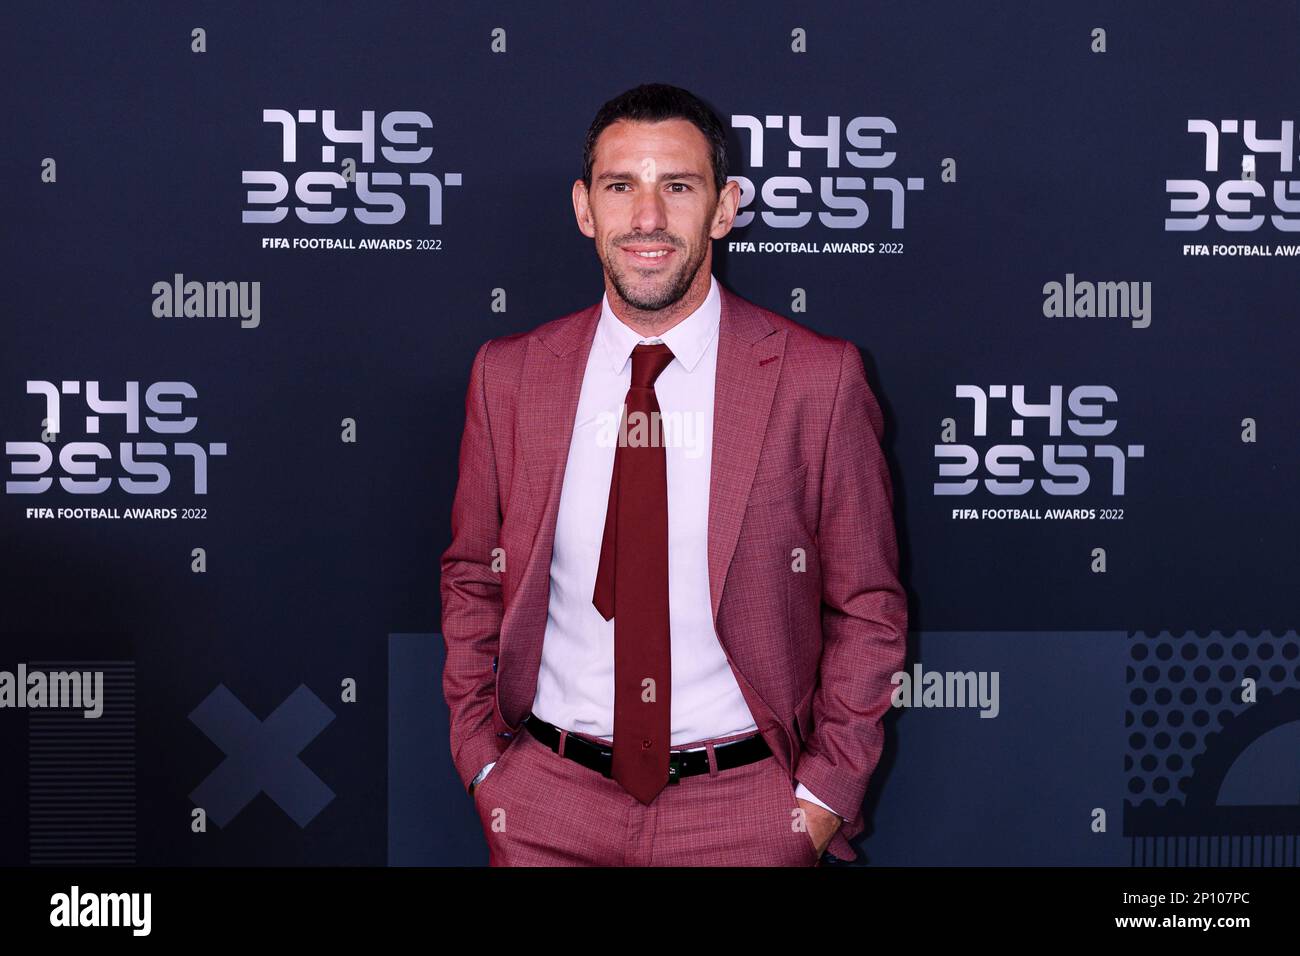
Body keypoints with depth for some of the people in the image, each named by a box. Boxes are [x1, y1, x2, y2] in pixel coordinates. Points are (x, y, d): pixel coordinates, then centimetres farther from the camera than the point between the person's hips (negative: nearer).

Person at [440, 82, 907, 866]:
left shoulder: (818, 379, -8)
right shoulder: (508, 375, -1)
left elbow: (867, 609, -2)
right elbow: (472, 581, 9)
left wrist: (825, 795, -6)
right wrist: (484, 765, 1)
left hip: (744, 809, -2)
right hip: (547, 807, 2)